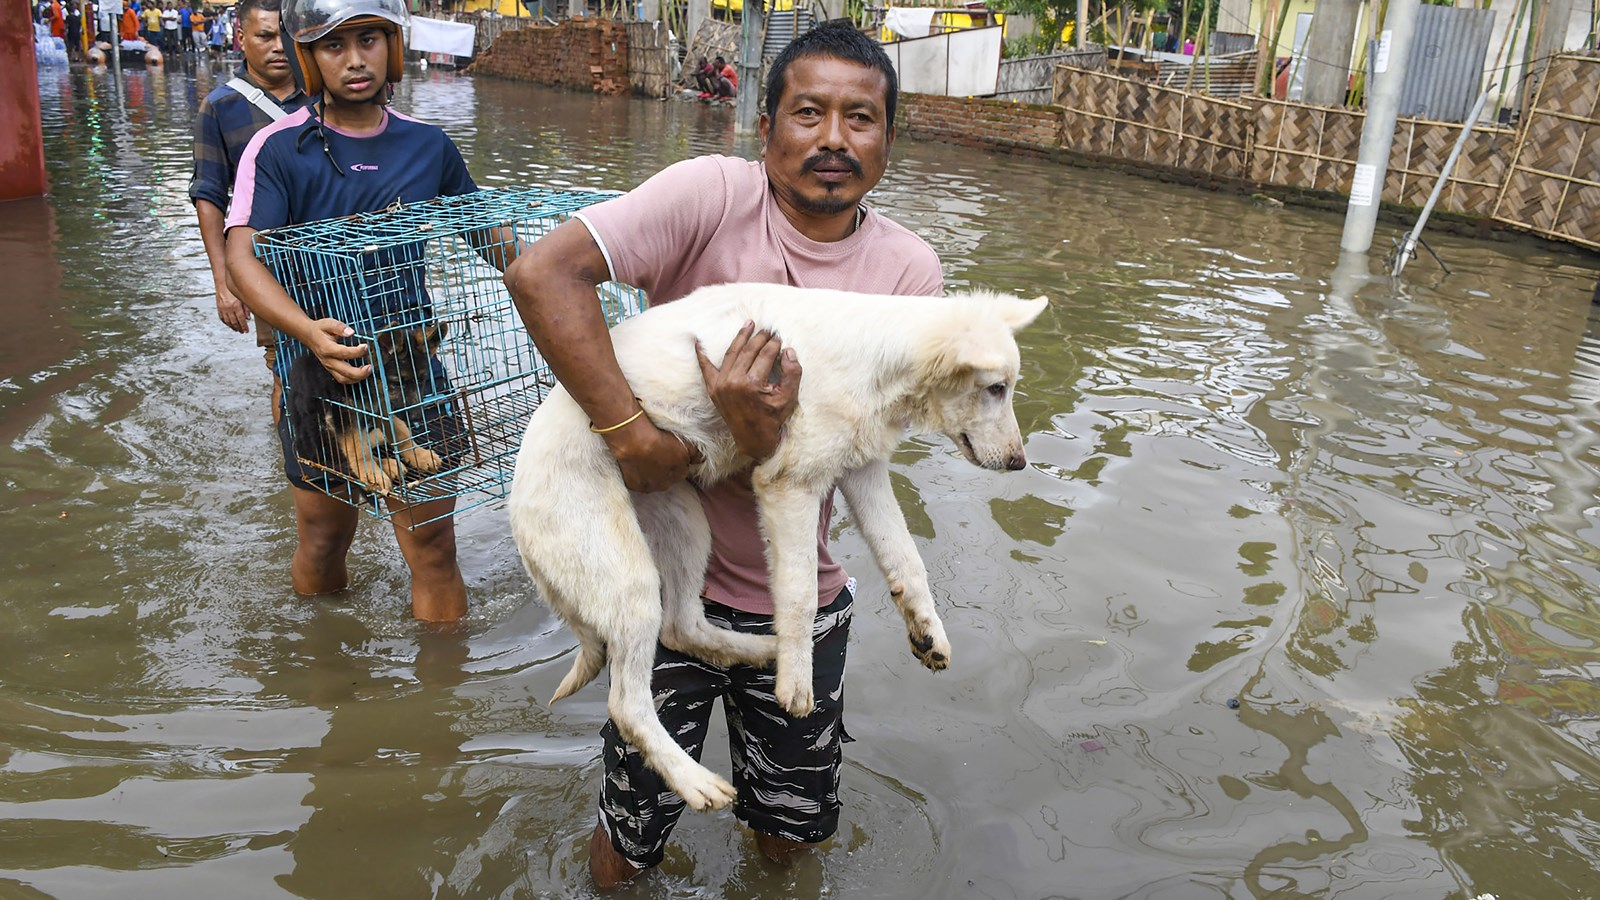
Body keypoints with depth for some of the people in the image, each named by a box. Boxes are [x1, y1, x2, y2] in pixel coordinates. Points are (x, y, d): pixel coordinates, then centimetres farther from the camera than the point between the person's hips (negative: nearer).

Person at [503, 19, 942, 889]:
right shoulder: (714, 195, -15)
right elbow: (542, 272, -25)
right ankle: (617, 867, 48)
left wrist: (762, 431, -35)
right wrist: (629, 428, -29)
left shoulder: (907, 269, -7)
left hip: (800, 597, 3)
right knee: (632, 833, 14)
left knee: (791, 831, 21)